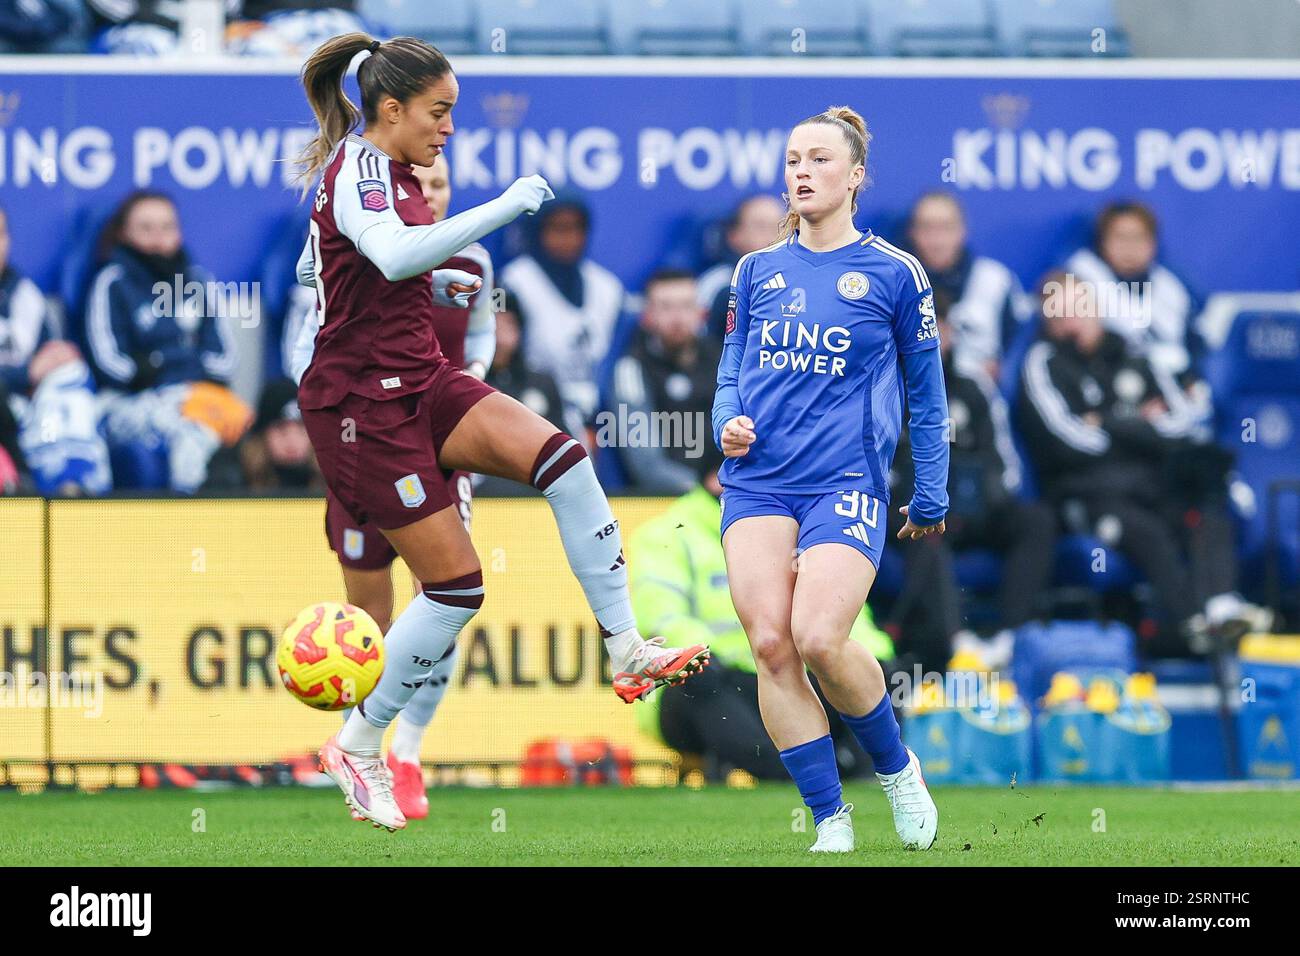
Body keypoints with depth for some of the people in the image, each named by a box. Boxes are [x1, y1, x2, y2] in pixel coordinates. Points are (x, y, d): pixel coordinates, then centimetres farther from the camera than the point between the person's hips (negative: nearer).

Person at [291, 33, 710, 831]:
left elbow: (313, 267, 27)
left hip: (420, 383, 9)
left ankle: (628, 651, -16)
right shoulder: (357, 168, -16)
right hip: (362, 402, -9)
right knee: (456, 586, -8)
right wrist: (505, 207, -34)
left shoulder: (384, 169, 14)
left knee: (561, 456, -14)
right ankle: (357, 747, 10)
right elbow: (396, 255, -37)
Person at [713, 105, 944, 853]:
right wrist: (728, 423, 0)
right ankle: (831, 821, -3)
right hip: (758, 480, 4)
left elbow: (926, 393, 10)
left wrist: (931, 498, 10)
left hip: (846, 482, -4)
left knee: (818, 639, -20)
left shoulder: (894, 274, 3)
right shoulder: (758, 271, 13)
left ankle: (896, 767, 8)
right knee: (770, 644, -12)